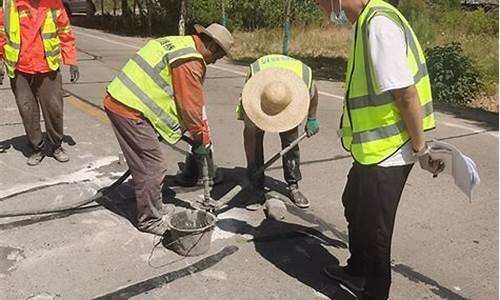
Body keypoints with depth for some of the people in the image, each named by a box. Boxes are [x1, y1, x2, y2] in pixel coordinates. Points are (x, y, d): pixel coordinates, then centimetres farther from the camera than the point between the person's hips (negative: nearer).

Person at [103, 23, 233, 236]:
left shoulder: (177, 43, 17)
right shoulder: (190, 62, -15)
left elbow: (167, 93, 22)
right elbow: (191, 106, -12)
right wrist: (201, 140, 2)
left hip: (117, 100, 10)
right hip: (130, 109, -10)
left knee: (144, 163, 20)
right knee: (152, 166, -1)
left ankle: (152, 207, 35)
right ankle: (149, 220, 13)